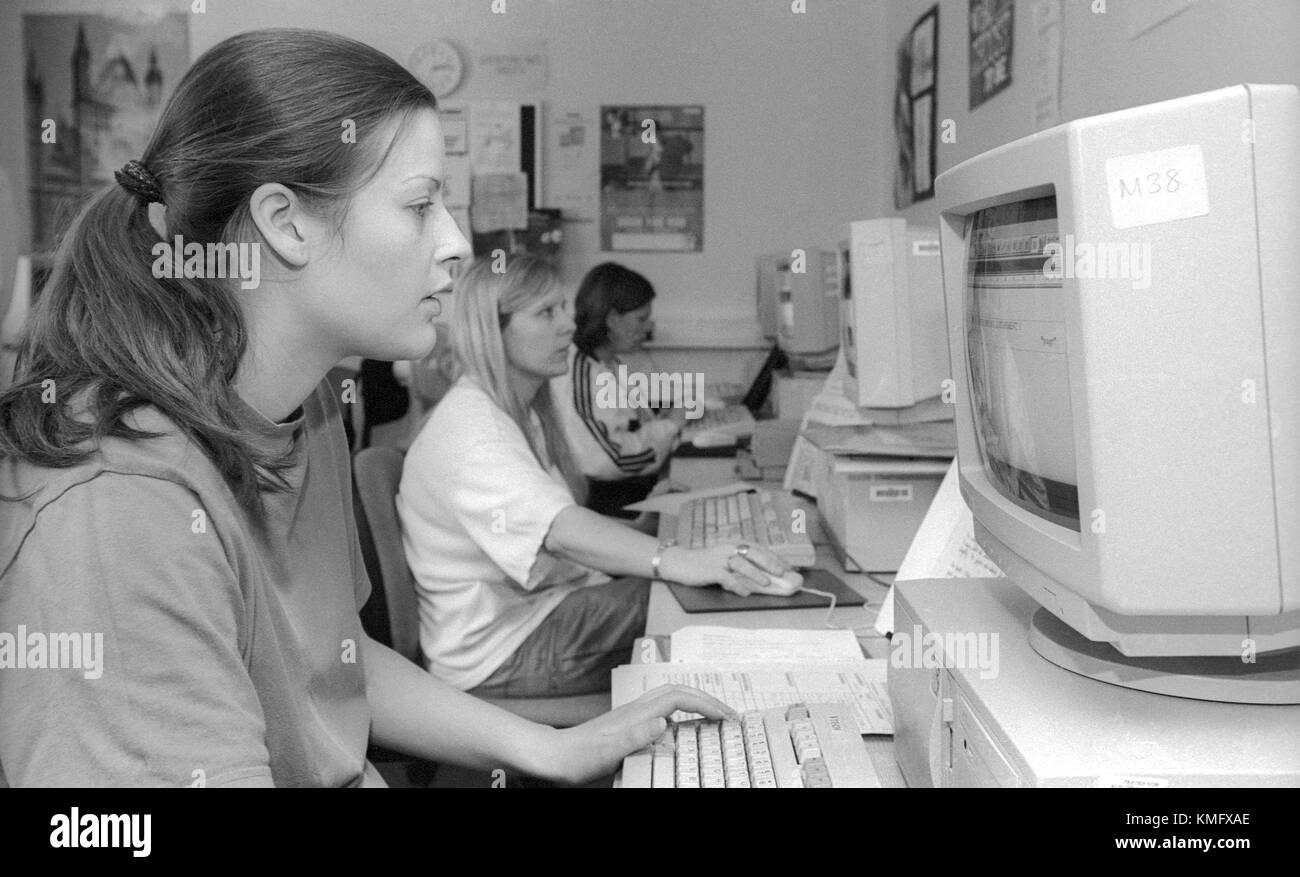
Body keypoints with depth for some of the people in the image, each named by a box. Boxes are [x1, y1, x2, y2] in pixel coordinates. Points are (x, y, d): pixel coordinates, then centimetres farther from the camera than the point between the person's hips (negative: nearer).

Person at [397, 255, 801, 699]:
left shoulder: (524, 413, 14)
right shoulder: (469, 426, -21)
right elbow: (557, 527, -38)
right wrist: (679, 562, -52)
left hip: (540, 604, 9)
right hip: (498, 651, -9)